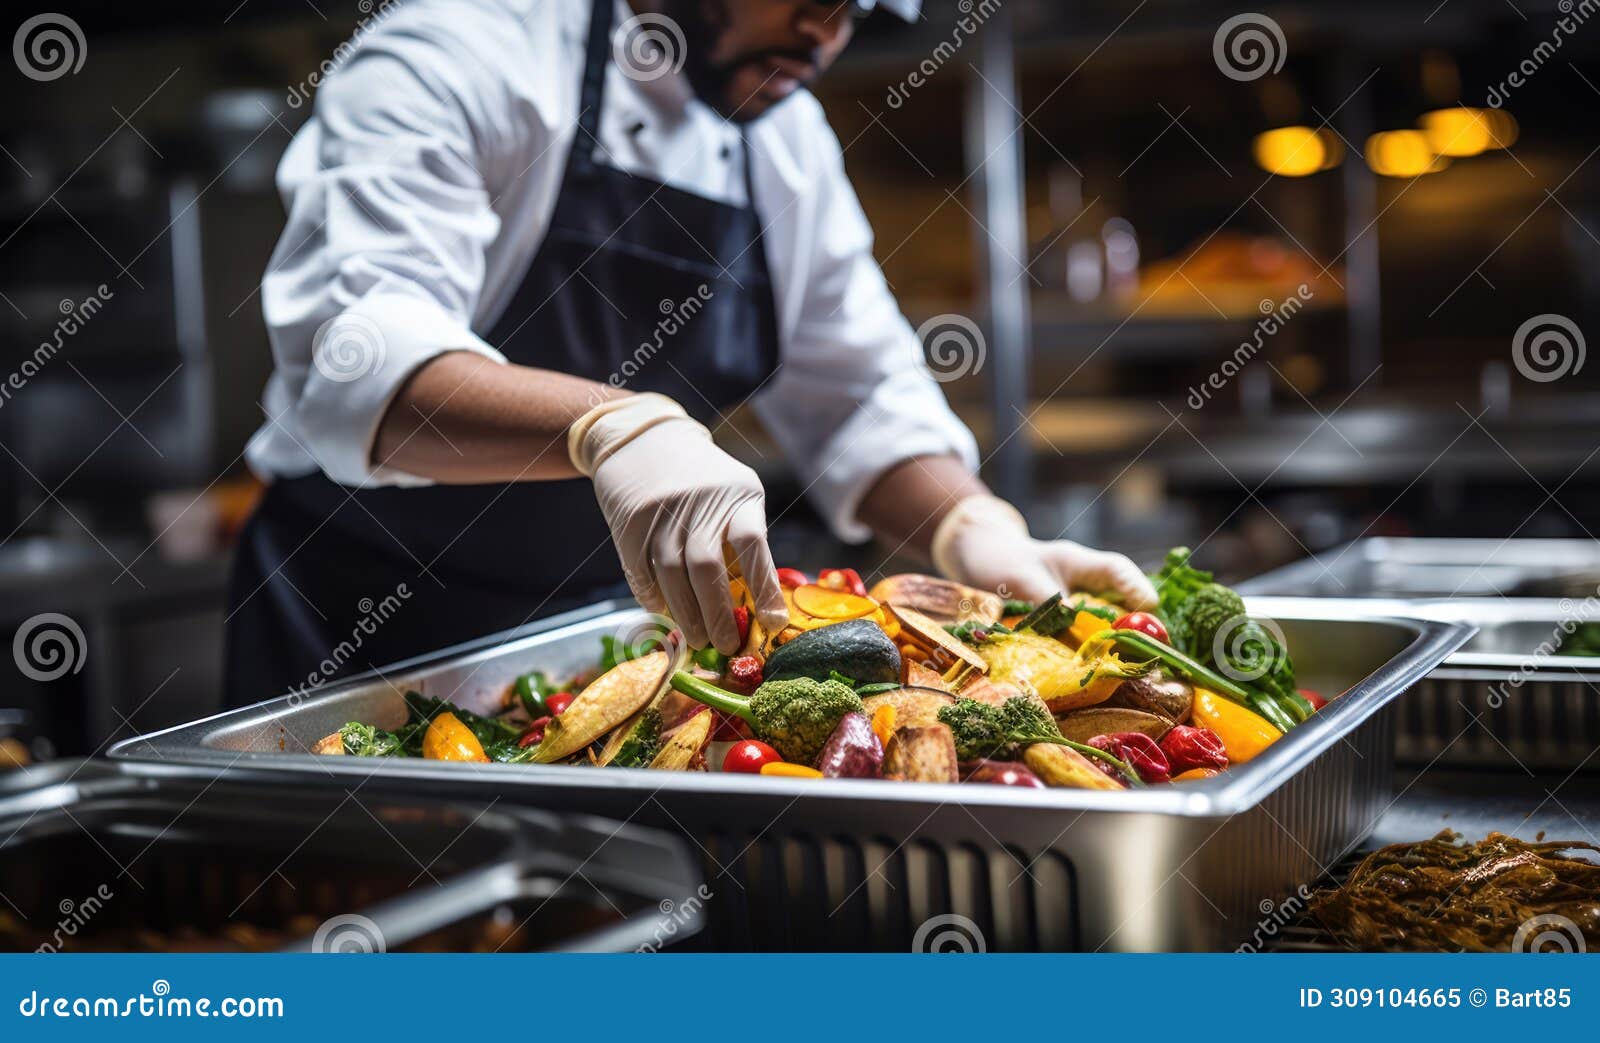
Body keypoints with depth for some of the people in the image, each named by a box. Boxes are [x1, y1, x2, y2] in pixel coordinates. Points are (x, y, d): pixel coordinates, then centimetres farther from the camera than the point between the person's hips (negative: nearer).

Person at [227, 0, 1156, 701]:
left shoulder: (789, 138, 6)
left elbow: (859, 399, 9)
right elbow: (354, 357, -33)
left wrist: (977, 532, -12)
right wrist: (608, 424, -50)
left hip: (601, 623, 6)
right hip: (366, 627, -6)